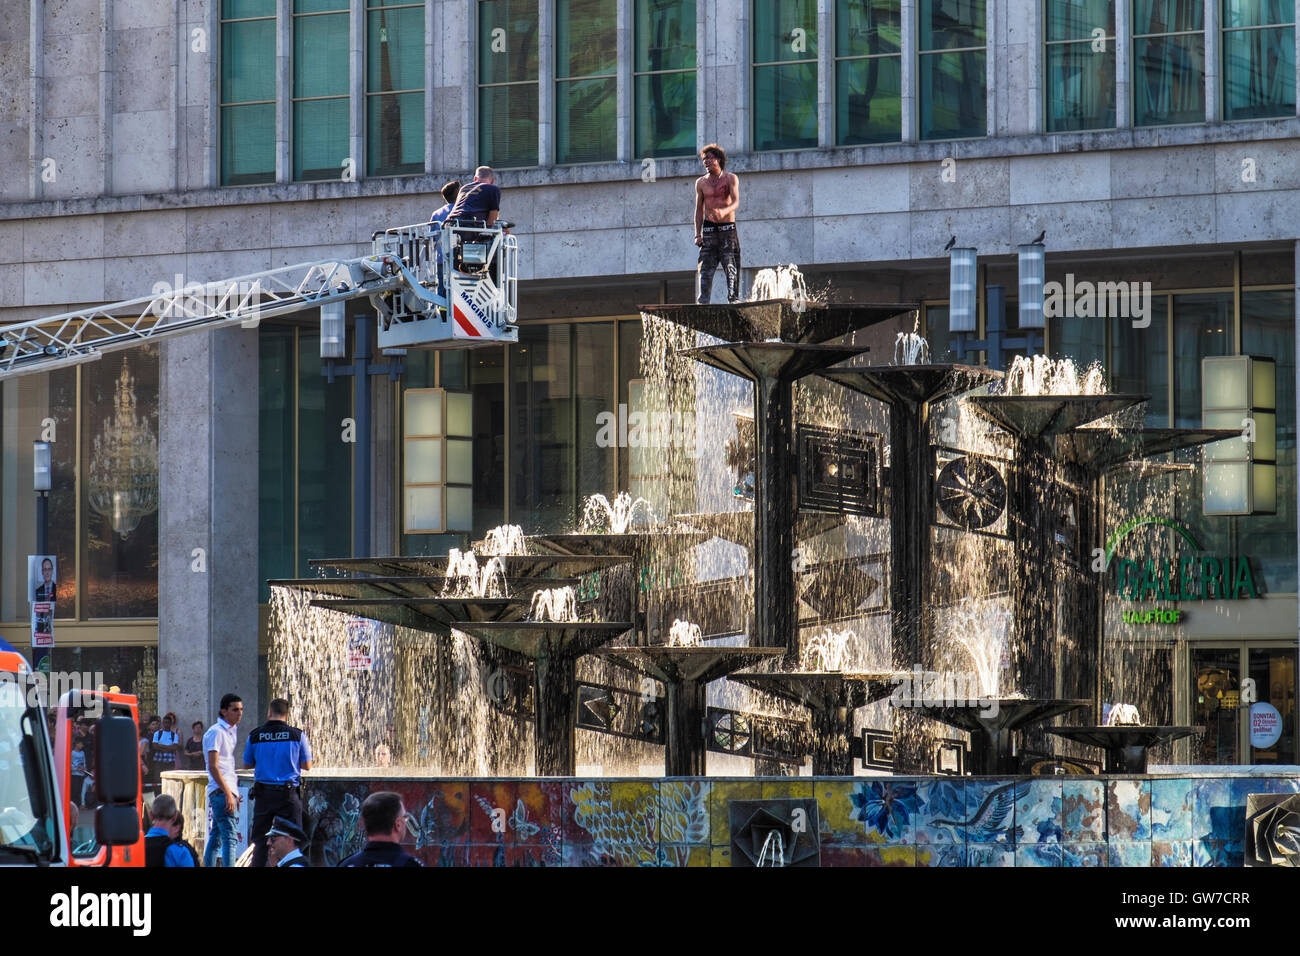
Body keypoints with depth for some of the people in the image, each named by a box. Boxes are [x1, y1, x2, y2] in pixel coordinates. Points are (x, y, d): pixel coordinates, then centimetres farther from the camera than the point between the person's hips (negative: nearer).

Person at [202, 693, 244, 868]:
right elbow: (213, 767, -16)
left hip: (227, 789, 10)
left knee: (216, 837, 13)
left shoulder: (230, 731, 19)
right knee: (230, 837, -16)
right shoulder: (216, 732, -10)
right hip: (221, 790, -10)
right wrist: (228, 793, -20)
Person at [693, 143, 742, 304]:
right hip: (709, 229, 2)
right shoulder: (701, 182, 9)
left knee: (731, 268, -6)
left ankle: (734, 298, -5)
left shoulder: (731, 178, 0)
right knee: (705, 268, -6)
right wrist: (698, 234, 3)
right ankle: (702, 302, -7)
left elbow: (736, 202, -13)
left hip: (728, 229, -2)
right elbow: (699, 209, 12)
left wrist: (724, 211, -35)